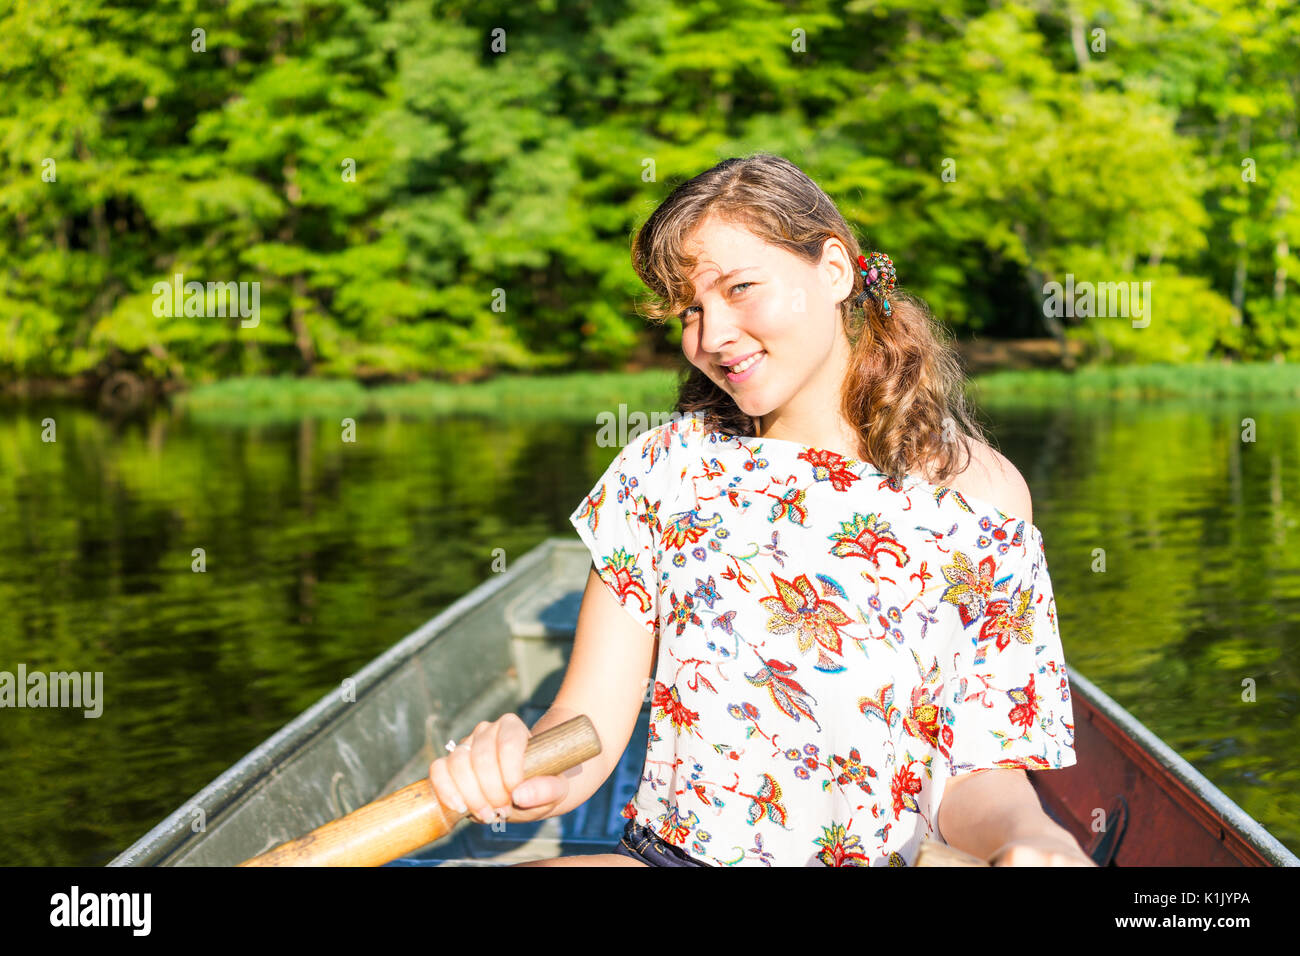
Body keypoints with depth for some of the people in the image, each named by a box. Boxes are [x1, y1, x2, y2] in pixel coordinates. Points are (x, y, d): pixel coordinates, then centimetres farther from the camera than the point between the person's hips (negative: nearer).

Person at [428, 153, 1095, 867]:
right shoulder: (671, 463, 1)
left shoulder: (978, 497, -3)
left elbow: (978, 775, -3)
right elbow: (586, 724, -2)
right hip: (662, 854, 1)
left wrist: (1028, 833, -26)